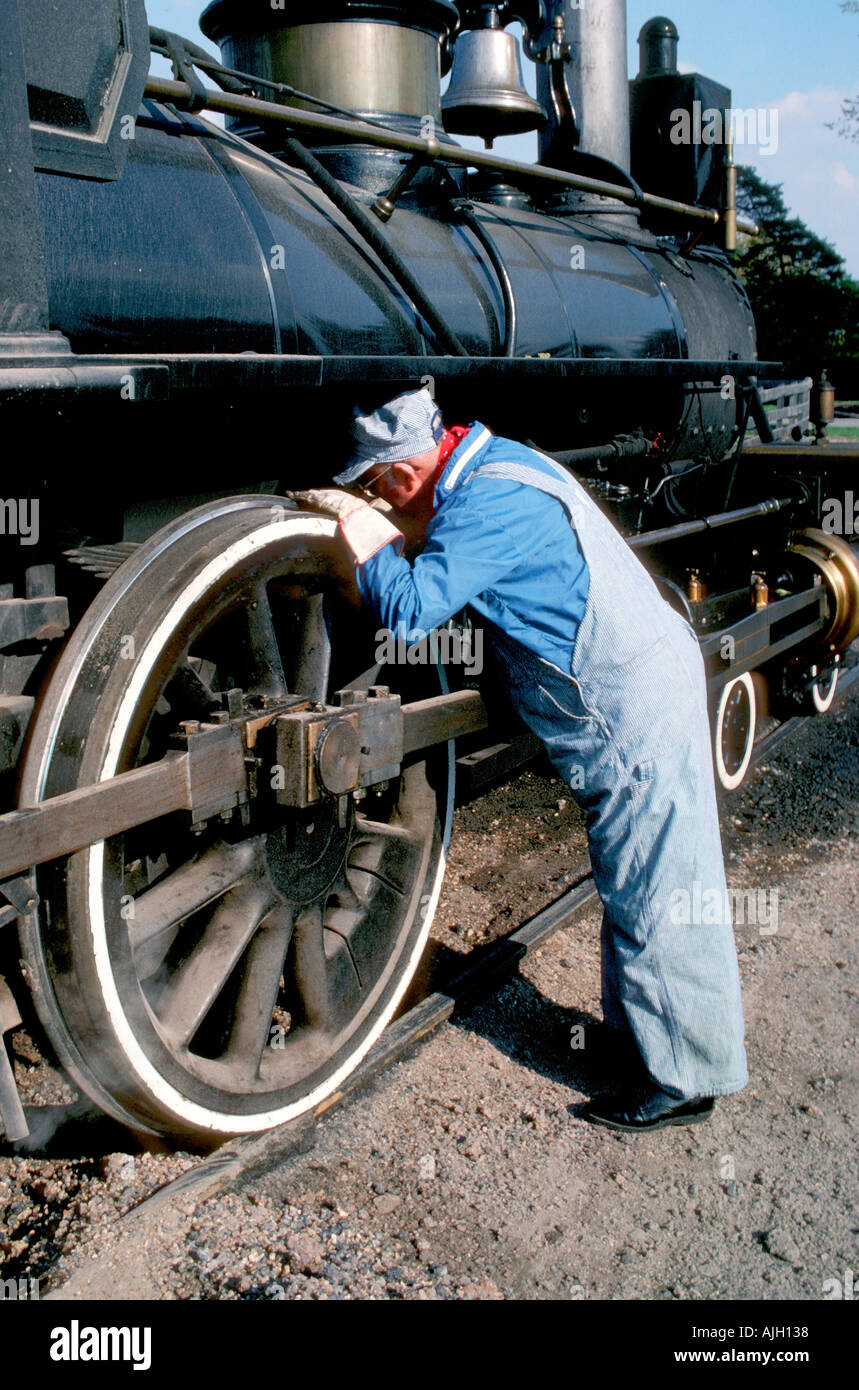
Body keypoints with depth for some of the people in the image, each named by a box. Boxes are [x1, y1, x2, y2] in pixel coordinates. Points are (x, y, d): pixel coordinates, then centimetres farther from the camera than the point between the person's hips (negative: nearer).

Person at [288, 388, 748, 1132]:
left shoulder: (491, 501, -23)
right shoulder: (493, 462, 8)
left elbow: (413, 605, -27)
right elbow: (445, 538, 22)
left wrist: (365, 534, -11)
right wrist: (357, 514, 11)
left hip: (636, 715, -10)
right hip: (642, 688, 10)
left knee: (656, 898, 0)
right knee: (631, 884, 20)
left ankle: (685, 1078, 15)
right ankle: (636, 1030, 36)